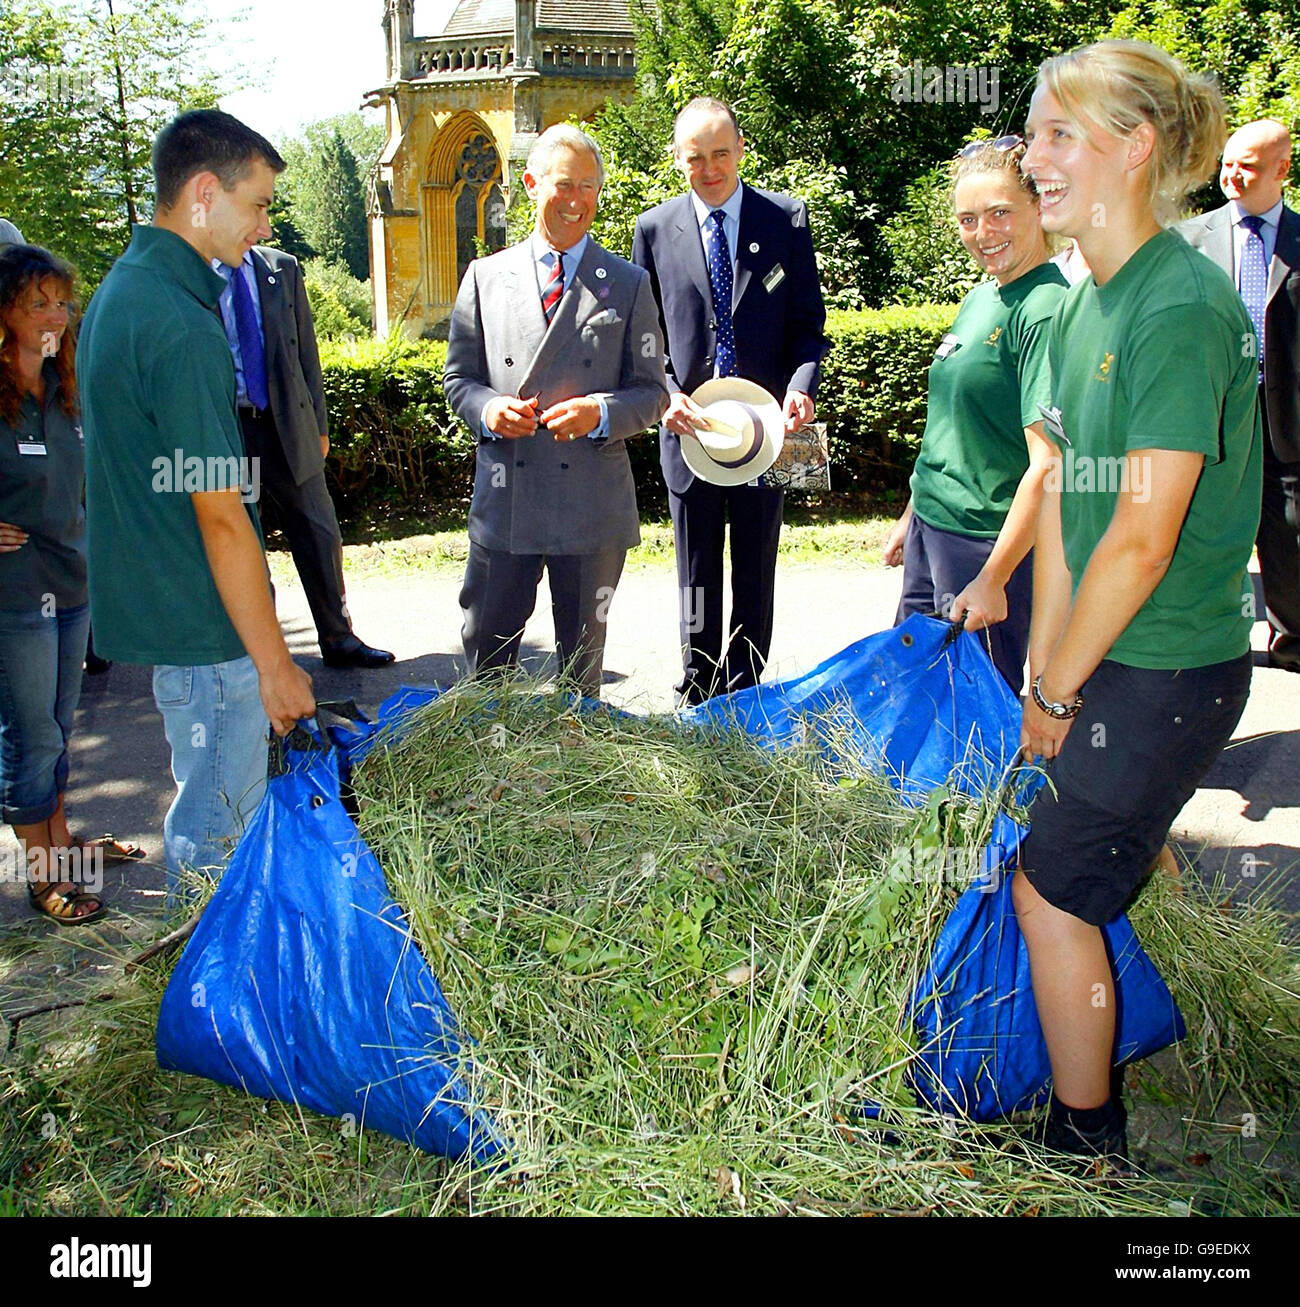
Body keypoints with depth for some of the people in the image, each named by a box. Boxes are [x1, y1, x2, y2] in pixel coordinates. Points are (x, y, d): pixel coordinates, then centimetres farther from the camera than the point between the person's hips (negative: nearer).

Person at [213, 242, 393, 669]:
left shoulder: (283, 269, 7)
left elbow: (305, 350, 9)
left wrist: (319, 423, 7)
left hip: (286, 424, 2)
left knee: (320, 534, 6)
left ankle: (339, 639, 21)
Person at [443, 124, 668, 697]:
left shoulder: (628, 284, 5)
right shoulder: (486, 277, 8)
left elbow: (651, 391, 4)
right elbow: (458, 378, 10)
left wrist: (601, 414, -17)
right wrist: (488, 409, -13)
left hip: (593, 503, 0)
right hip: (503, 498, 1)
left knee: (582, 657, 12)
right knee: (485, 650, 10)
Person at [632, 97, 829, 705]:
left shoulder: (786, 217, 1)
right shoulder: (654, 228, 3)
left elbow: (809, 321, 3)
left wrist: (801, 385, -16)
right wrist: (665, 395, -12)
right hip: (689, 425, 0)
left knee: (756, 574, 10)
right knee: (697, 577, 10)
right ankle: (698, 703, 22)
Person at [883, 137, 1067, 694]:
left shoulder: (1046, 308, -18)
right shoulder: (979, 298, 9)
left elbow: (1048, 465, -23)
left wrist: (993, 578, -24)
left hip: (989, 542, -8)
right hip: (934, 526, 9)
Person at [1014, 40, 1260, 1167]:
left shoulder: (1183, 304, -20)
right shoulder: (1081, 306, 8)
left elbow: (1141, 538, -23)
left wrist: (1056, 691, -13)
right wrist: (1045, 669, 7)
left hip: (1165, 672, -8)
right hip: (1114, 657, 8)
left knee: (1053, 893, 2)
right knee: (1113, 872, 20)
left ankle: (1083, 1151, 23)